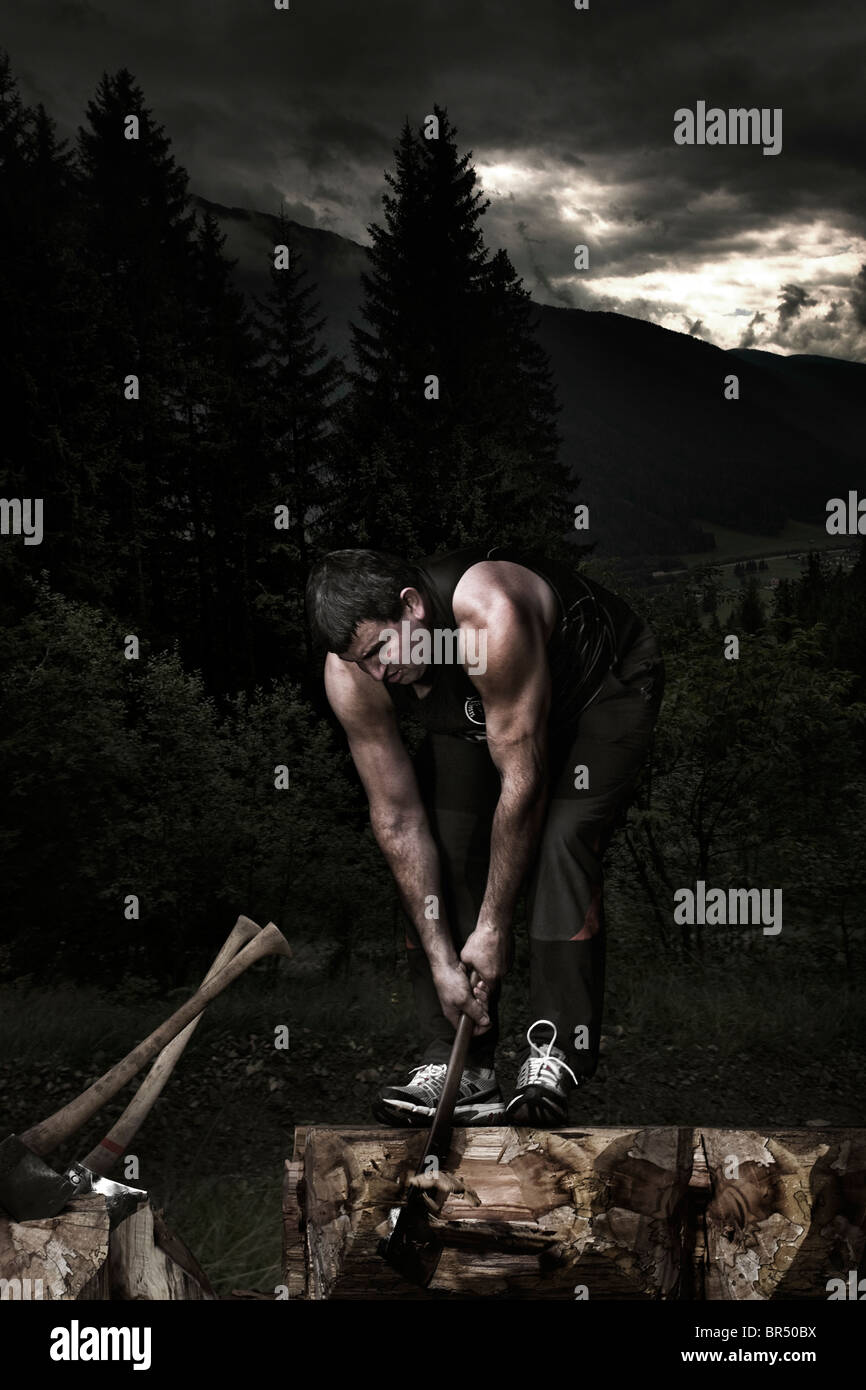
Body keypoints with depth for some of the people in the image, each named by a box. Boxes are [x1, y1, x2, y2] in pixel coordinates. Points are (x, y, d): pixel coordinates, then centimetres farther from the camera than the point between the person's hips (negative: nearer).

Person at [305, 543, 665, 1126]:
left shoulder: (490, 617, -43)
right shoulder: (352, 673, -25)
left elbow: (522, 782, -36)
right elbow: (398, 819, -18)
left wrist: (493, 927, -30)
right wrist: (440, 958, -21)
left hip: (606, 688, -5)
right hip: (474, 715, 5)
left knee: (560, 841, -26)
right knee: (438, 852, -11)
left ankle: (553, 1062, -22)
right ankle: (461, 1069, -7)